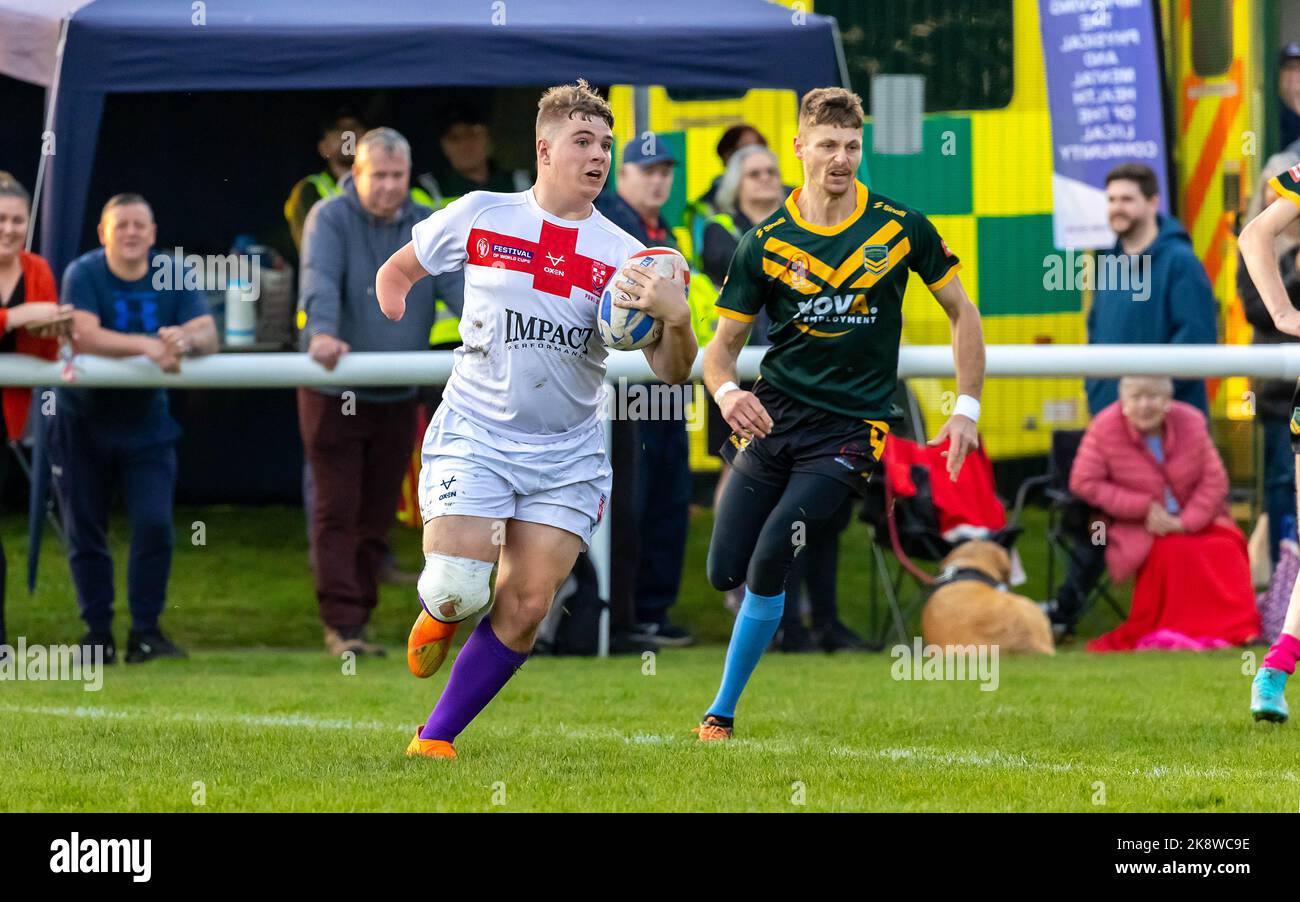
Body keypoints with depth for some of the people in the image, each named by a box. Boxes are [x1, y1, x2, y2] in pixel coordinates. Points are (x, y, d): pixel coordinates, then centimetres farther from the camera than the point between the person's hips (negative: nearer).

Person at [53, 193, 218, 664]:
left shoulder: (172, 276, -3)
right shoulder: (83, 273, -11)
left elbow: (208, 334, -14)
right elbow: (83, 335, -27)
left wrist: (187, 340, -38)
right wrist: (148, 346, -38)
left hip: (145, 424, 2)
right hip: (83, 420, -2)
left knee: (155, 525, -9)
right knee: (85, 533, 4)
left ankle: (146, 630, 2)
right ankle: (97, 631, 16)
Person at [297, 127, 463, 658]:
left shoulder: (426, 227, 8)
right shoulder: (330, 219, -5)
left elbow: (457, 282, -5)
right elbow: (320, 279, -22)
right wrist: (323, 331, -41)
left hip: (397, 395, 4)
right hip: (334, 393, -4)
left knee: (378, 514, 9)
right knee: (337, 510, -8)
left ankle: (357, 619, 18)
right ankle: (342, 624, -10)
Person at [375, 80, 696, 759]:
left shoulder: (622, 256, -2)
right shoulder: (479, 217, -2)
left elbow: (671, 372, -7)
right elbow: (394, 273, 15)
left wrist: (677, 318, -26)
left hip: (568, 455, 2)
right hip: (473, 436, -2)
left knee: (526, 608, -4)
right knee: (458, 588, -15)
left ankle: (436, 738, 10)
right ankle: (439, 617, 23)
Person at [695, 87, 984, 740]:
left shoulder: (902, 229, -2)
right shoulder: (765, 243, 0)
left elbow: (961, 311, 9)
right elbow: (722, 346, 4)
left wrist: (966, 409, 2)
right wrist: (727, 393, -19)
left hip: (850, 428, -3)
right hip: (773, 416, 3)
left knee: (768, 561, -19)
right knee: (726, 571, -6)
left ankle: (723, 710, -7)